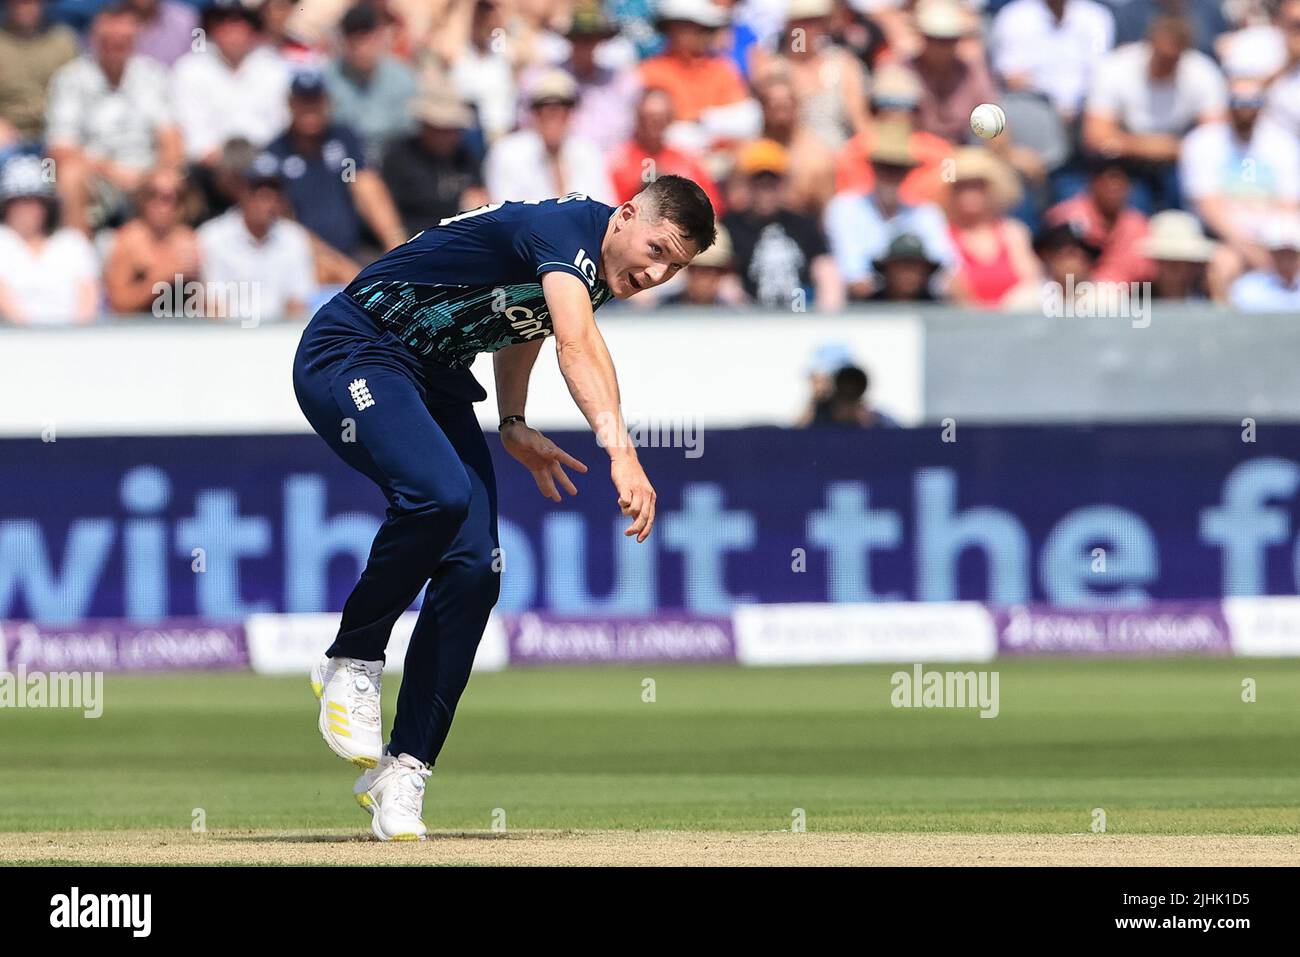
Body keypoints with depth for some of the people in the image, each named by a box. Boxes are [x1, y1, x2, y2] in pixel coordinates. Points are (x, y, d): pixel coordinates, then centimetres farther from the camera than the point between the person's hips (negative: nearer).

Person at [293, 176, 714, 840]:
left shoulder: (598, 270, 5)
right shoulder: (567, 228, -24)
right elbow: (578, 345, -42)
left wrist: (512, 425, 12)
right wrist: (618, 447, -56)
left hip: (435, 380, 9)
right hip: (350, 355, -9)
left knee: (473, 570, -7)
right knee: (439, 493, -33)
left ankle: (402, 771, -4)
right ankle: (351, 664, -12)